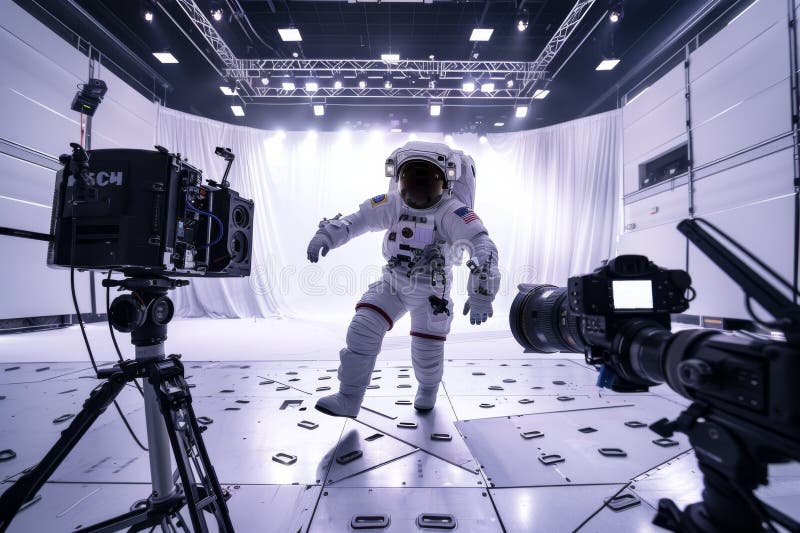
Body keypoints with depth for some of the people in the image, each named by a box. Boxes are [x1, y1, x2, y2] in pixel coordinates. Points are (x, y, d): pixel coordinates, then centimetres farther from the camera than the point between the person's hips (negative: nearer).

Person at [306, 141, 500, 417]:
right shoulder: (393, 204, -11)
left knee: (427, 351, 8)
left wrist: (480, 294, -43)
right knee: (362, 330, -8)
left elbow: (483, 246, -35)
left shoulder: (451, 211, -27)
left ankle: (427, 390, 44)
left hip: (431, 291, -3)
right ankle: (349, 399, 7)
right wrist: (326, 235, -17)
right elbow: (358, 219, -4)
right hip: (392, 282, 3)